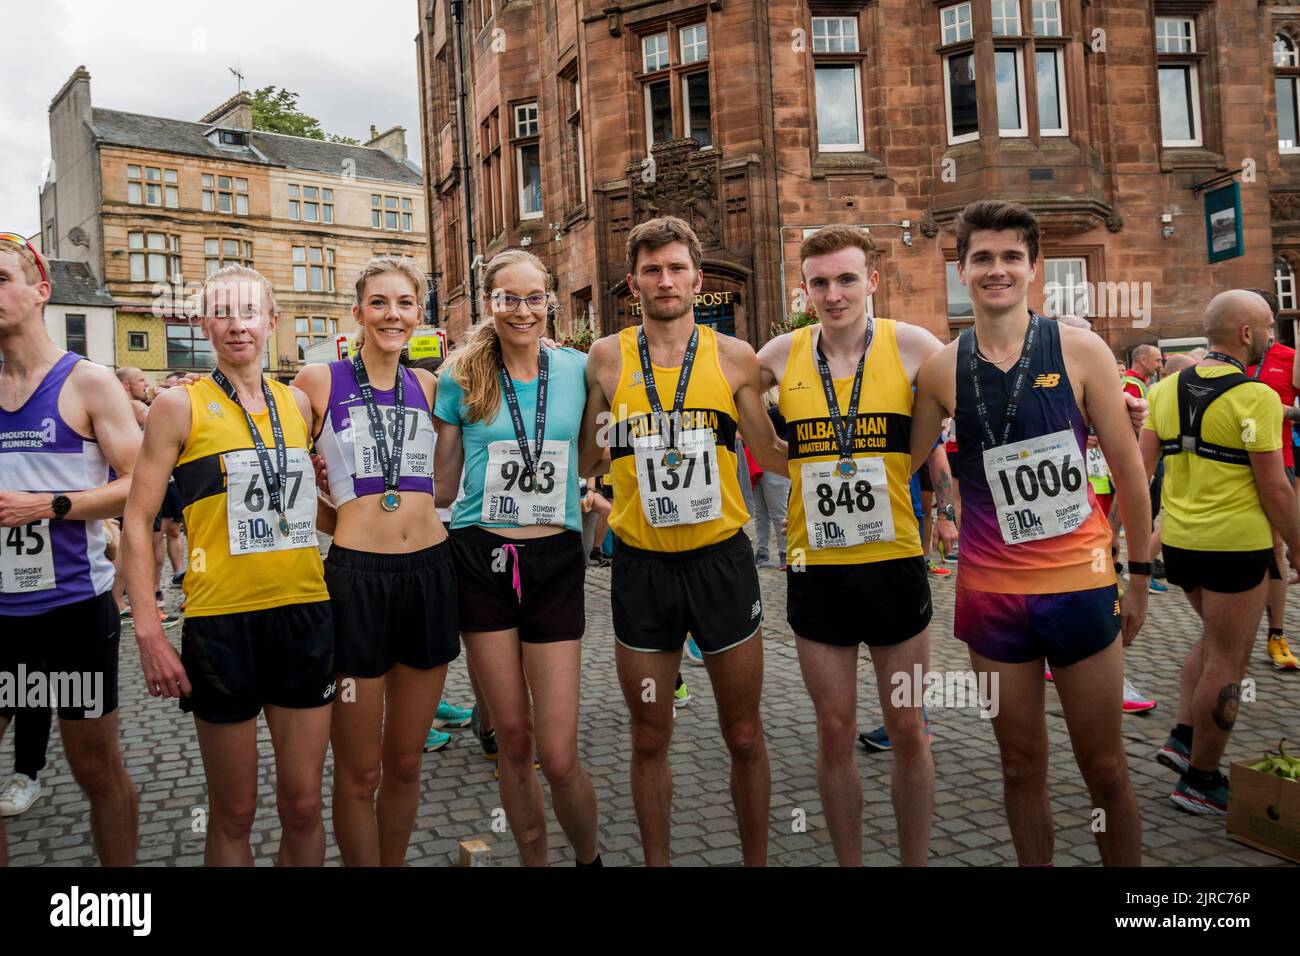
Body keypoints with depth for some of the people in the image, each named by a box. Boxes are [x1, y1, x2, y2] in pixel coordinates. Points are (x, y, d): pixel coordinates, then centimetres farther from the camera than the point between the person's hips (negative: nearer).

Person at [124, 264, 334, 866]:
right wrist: (148, 632, -11)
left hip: (305, 614, 3)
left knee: (303, 805, 10)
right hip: (223, 620, -3)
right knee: (233, 813, 9)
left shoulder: (298, 403, 9)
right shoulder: (181, 404, -2)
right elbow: (137, 521, -4)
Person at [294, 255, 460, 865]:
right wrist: (349, 523, -1)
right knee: (359, 771, 7)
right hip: (356, 578, -4)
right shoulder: (319, 381, -1)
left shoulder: (428, 386, 10)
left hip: (431, 573, 4)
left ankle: (395, 863, 34)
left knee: (405, 761, 16)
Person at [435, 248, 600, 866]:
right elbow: (442, 485, 7)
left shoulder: (578, 370, 4)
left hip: (555, 561, 0)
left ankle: (589, 857, 26)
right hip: (482, 559, 1)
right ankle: (533, 859, 32)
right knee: (513, 741, 9)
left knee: (557, 755, -3)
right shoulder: (461, 378, 3)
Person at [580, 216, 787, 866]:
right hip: (641, 565, 0)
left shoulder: (733, 357, 0)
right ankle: (656, 861, 32)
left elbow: (770, 453, 7)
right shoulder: (607, 359, 1)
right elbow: (584, 460, 8)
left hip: (721, 558, 0)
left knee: (743, 734, 11)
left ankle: (756, 859, 32)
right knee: (649, 740, 13)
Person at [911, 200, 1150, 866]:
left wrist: (1138, 574, 5)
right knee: (1022, 766, 14)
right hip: (990, 591, 1)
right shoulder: (941, 369, -1)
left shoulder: (1080, 350, -4)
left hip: (1080, 583, 0)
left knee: (1105, 770, 12)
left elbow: (1127, 467, 2)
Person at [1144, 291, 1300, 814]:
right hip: (1236, 544, -7)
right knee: (1226, 664, 6)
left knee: (1214, 639, 27)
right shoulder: (1255, 396, -14)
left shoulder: (1167, 388, 5)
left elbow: (1141, 467, 5)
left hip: (1178, 539, 7)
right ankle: (1199, 782, 16)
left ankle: (1183, 738, 23)